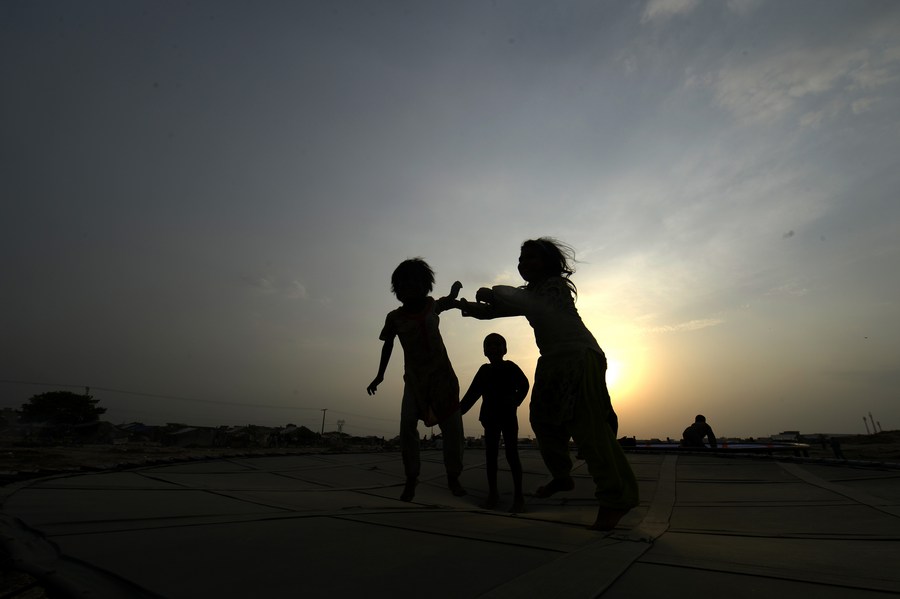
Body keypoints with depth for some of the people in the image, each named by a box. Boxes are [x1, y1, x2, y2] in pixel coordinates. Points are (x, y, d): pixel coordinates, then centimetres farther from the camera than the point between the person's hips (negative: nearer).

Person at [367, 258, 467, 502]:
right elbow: (387, 345, 6)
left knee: (452, 427, 1)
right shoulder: (394, 317, -8)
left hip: (442, 374, 1)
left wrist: (455, 290, -1)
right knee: (407, 425, -14)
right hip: (414, 377, -1)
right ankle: (411, 478, 3)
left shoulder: (433, 306, -4)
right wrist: (380, 375, 9)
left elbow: (450, 300, 19)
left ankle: (453, 476, 17)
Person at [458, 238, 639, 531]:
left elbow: (536, 306, -23)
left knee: (588, 427, -15)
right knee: (543, 419, 10)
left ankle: (616, 498, -9)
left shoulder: (556, 285, -5)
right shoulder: (526, 293, 16)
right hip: (553, 361, 8)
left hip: (580, 356, -8)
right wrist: (466, 306, -1)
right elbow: (491, 311, 13)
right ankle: (562, 476, 30)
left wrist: (494, 294, -15)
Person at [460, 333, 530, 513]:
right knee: (490, 455, 6)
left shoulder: (510, 367, -4)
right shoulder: (484, 370, 4)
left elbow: (524, 385, 7)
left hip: (508, 416, -3)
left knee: (512, 454, -4)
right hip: (490, 417, 4)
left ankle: (518, 495, 4)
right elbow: (472, 393, 3)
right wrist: (458, 410, -6)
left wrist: (514, 402, -7)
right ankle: (493, 493, 15)